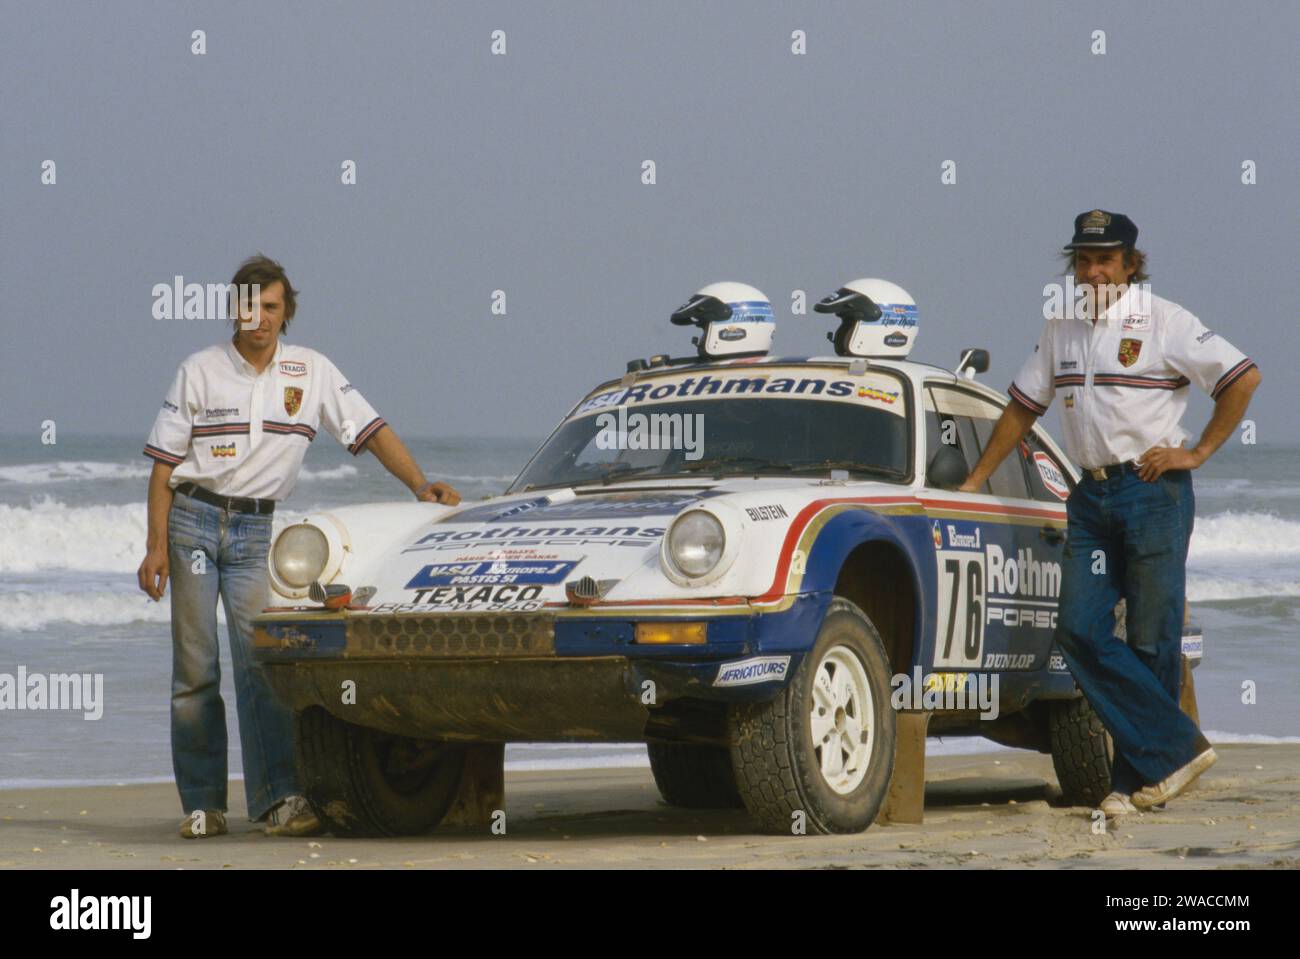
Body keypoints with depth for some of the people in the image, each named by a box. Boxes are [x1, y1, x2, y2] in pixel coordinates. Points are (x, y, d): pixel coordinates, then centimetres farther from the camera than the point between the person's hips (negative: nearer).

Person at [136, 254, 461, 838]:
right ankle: (202, 805, 5)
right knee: (195, 668, -1)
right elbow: (164, 461, 0)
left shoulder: (311, 372, 4)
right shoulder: (200, 372, 0)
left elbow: (370, 431, 4)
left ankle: (278, 799, -16)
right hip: (193, 519, -1)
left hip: (256, 527, 1)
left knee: (260, 659, -10)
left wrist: (420, 485, -11)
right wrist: (156, 545, -7)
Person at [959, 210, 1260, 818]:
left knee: (1151, 642, -3)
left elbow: (1243, 377, -6)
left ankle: (1136, 779, 2)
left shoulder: (1163, 322, -4)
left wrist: (1198, 451, -7)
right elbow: (1022, 409, 22)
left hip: (1153, 490, -6)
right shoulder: (1061, 330, 14)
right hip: (1091, 497, 6)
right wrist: (974, 482, 19)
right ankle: (1175, 747, -6)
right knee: (1080, 631, -7)